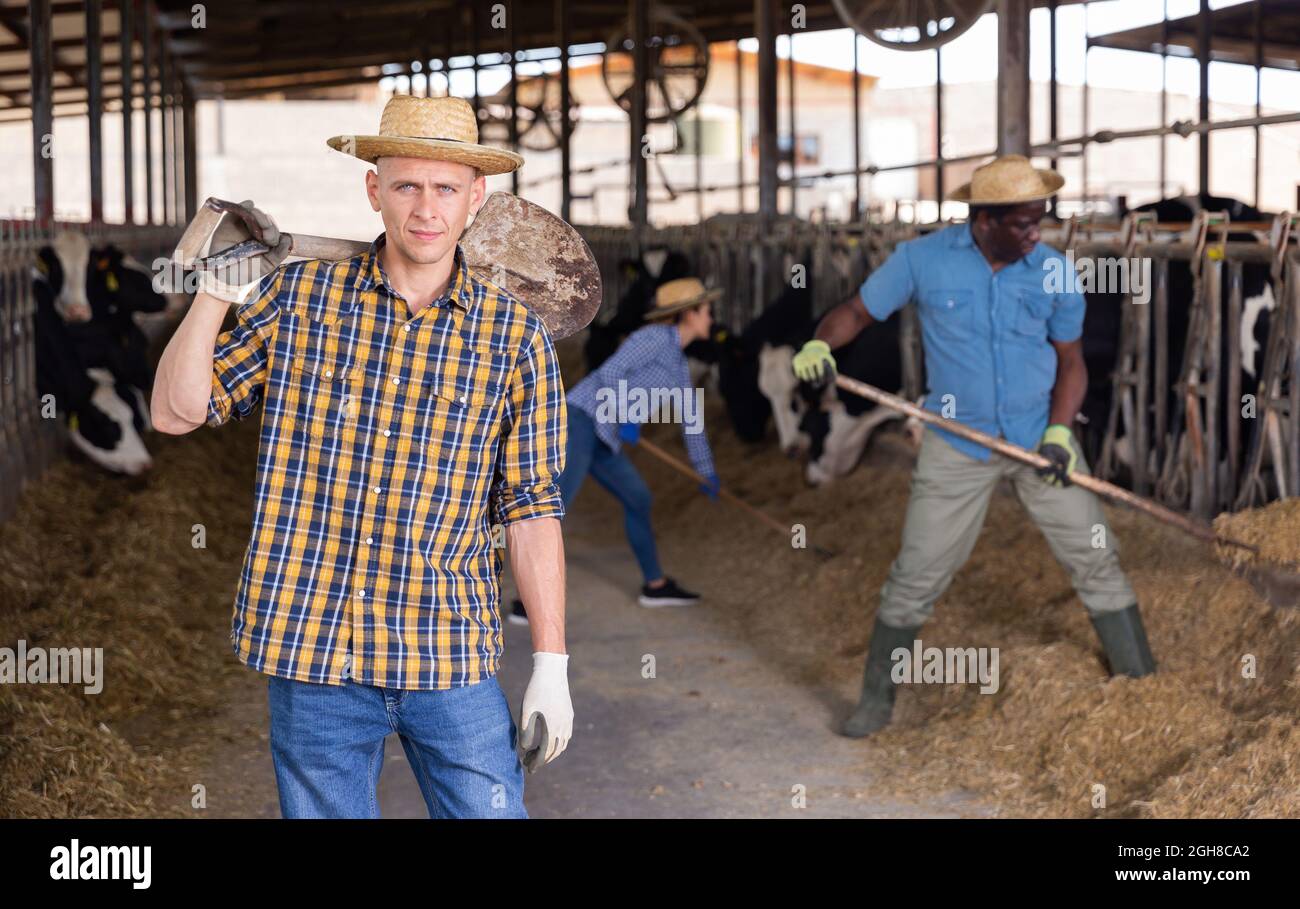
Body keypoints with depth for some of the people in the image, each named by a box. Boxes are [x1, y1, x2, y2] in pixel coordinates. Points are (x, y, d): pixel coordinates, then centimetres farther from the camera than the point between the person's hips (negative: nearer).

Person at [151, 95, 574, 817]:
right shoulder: (297, 296, 2)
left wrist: (552, 666, 0)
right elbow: (176, 412, 7)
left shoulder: (516, 338, 1)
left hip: (451, 664, 0)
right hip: (308, 651, 1)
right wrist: (218, 291, -7)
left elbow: (531, 508, 3)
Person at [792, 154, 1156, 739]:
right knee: (916, 577, 2)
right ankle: (876, 701, 18)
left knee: (1096, 560, 3)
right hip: (957, 449, -1)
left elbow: (1070, 361, 2)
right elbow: (857, 311, -3)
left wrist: (1059, 431, -14)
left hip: (1040, 439, 2)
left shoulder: (1053, 272, -5)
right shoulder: (922, 260, -10)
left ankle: (1141, 686, 18)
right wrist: (820, 343, -25)